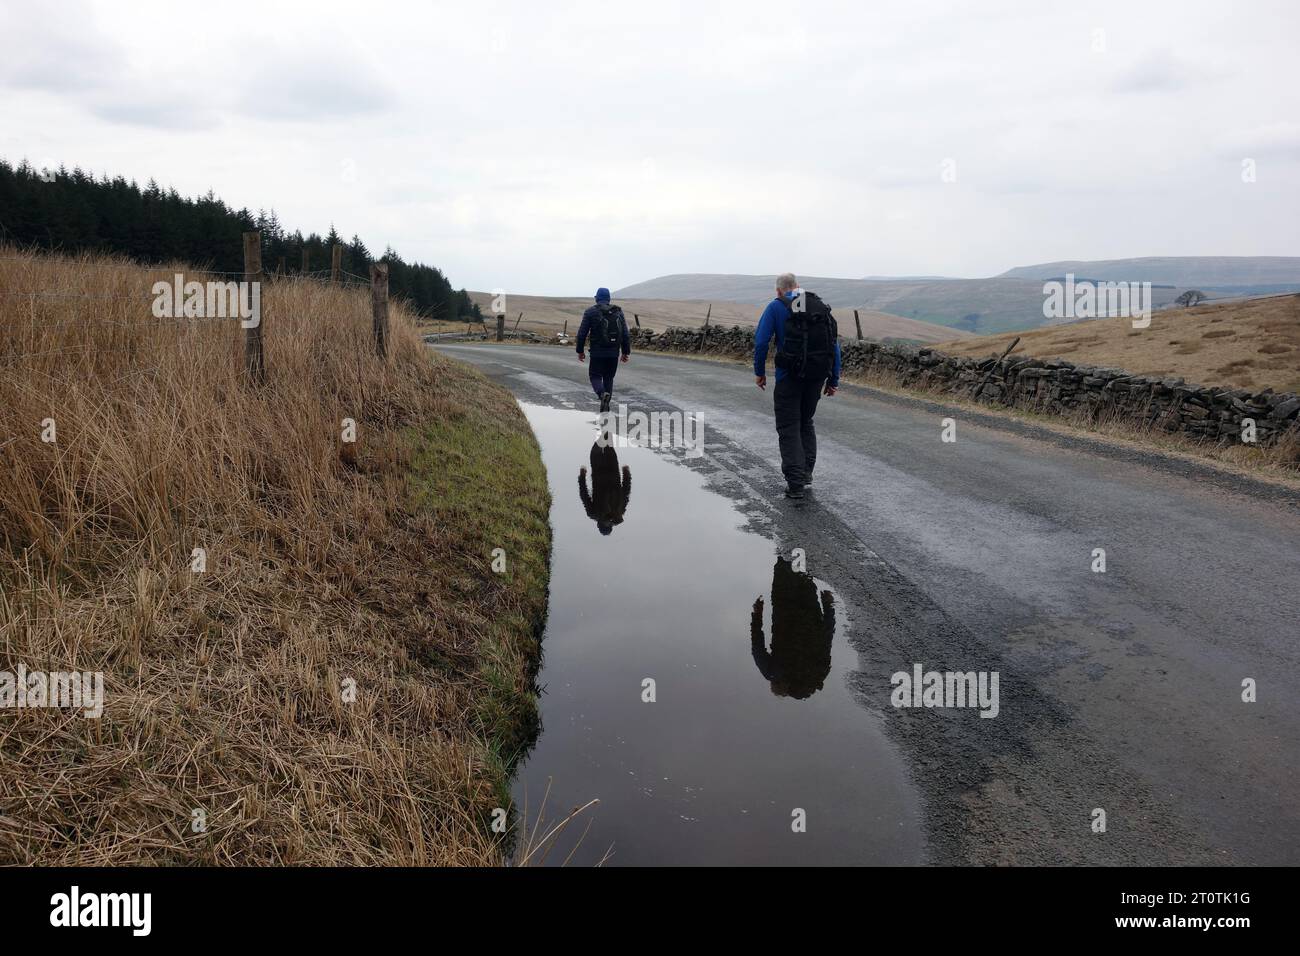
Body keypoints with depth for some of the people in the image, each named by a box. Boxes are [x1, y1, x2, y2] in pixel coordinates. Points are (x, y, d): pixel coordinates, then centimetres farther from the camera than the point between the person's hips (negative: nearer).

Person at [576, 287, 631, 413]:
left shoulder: (590, 311, -3)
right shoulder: (618, 312, 5)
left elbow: (582, 333, -4)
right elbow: (625, 334, 3)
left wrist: (580, 350, 6)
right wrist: (625, 352, 10)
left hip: (597, 353, -3)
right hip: (614, 353, 3)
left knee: (595, 376, 7)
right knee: (609, 378, 15)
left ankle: (602, 394, -23)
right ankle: (605, 407, 13)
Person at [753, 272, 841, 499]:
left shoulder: (776, 306, -1)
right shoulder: (821, 306, 10)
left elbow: (761, 341, -10)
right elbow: (835, 344, 8)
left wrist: (759, 372, 1)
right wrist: (833, 380, 11)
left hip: (789, 377, -4)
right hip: (817, 376, 4)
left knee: (788, 428, 3)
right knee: (806, 422, 23)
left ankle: (795, 483, -4)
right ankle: (806, 472, 20)